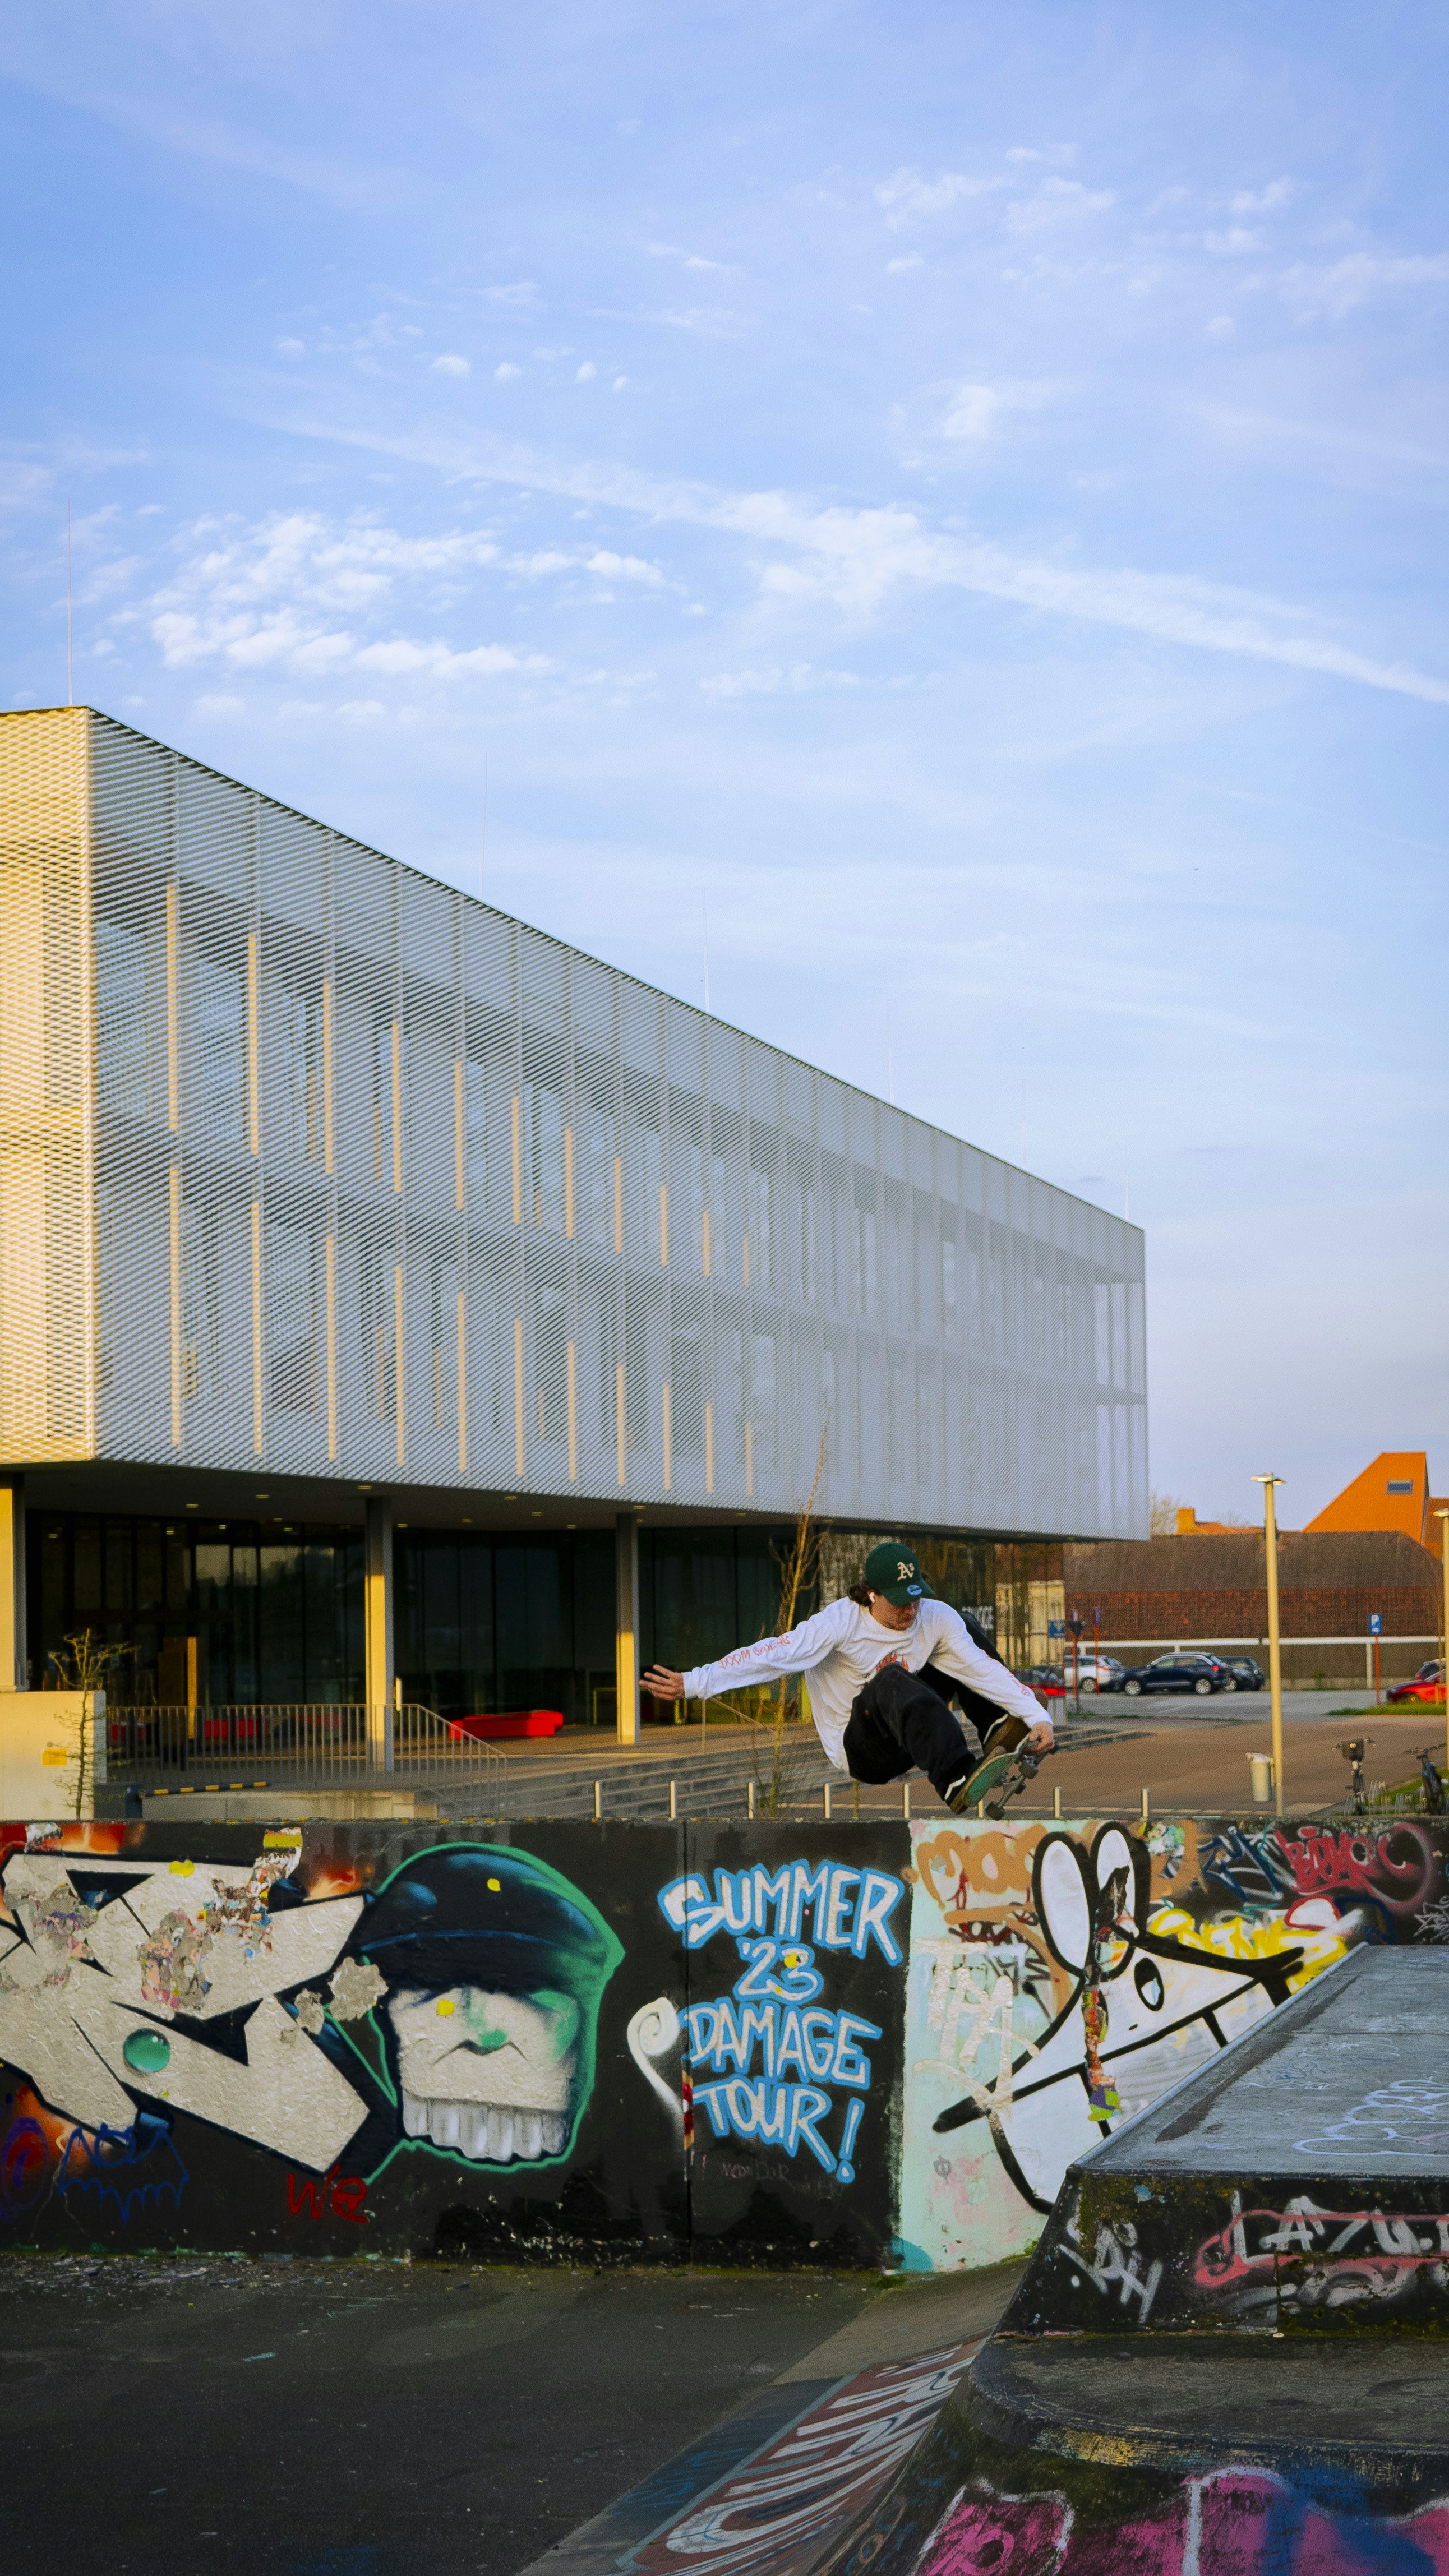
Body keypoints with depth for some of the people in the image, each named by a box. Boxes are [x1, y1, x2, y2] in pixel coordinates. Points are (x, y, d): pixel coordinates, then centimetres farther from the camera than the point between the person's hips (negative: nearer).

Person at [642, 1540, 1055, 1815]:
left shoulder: (936, 1619, -7)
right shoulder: (843, 1622, -20)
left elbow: (985, 1669, -13)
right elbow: (773, 1654, -27)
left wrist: (1036, 1716, -25)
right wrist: (695, 1683, -35)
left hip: (908, 1739, 5)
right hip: (859, 1752, -5)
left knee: (967, 1639, 1)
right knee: (891, 1681, -38)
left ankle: (1001, 1733, -4)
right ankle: (958, 1783, -51)